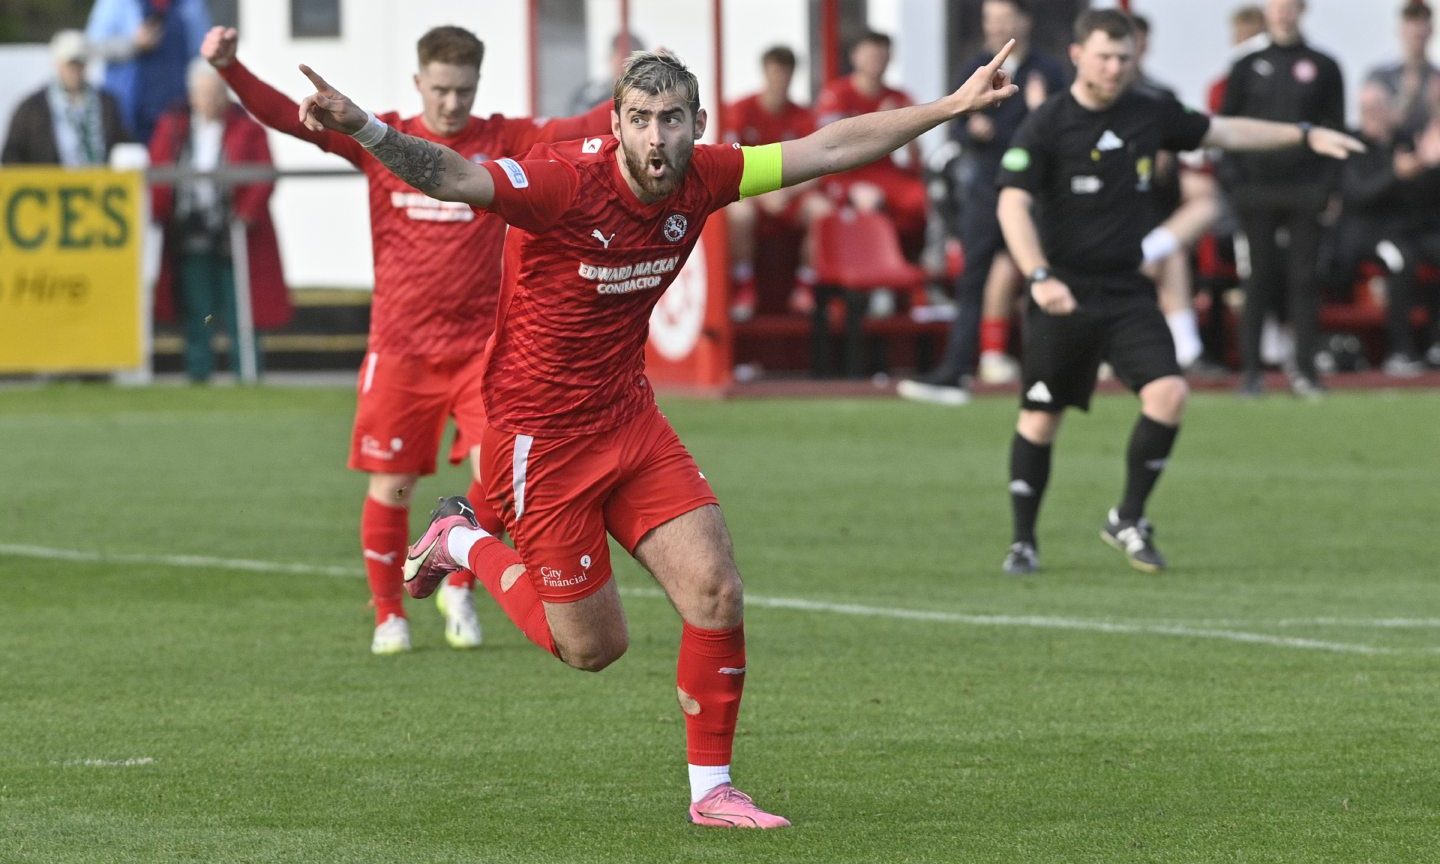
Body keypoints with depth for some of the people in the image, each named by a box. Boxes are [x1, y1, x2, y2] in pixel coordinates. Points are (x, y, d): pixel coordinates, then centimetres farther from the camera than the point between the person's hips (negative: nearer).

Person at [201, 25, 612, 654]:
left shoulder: (502, 142, 1)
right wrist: (230, 69, -17)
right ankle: (389, 615, 21)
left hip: (480, 347, 0)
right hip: (400, 348, 0)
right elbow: (291, 117, -5)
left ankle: (460, 589, 12)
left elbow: (578, 131, -9)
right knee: (390, 486, 3)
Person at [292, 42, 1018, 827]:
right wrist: (363, 130, -59)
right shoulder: (569, 182, -25)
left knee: (716, 592, -6)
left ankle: (711, 790, 9)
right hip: (540, 436, -6)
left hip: (629, 421, 6)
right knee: (593, 646, 4)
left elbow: (830, 148, 3)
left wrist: (954, 106, 6)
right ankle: (462, 542, 28)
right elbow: (453, 178, -40)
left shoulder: (700, 179, -6)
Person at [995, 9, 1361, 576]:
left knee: (1168, 392, -15)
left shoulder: (1149, 115, 5)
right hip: (1063, 295, -4)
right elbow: (1013, 204, -18)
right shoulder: (1044, 128, -9)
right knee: (1040, 418, 1)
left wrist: (1305, 136, 19)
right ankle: (1023, 543, 17)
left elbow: (1225, 132, 19)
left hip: (1128, 292, 4)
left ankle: (1129, 519, 2)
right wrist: (1038, 277, -31)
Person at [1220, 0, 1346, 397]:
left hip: (1306, 190, 0)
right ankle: (1250, 369, 2)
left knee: (1304, 278, -1)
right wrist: (1233, 179, -2)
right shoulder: (1247, 67, 10)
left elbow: (1335, 127, 7)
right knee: (1259, 279, -1)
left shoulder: (1323, 68, 8)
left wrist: (1329, 186, -2)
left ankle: (1304, 368, 4)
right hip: (1258, 192, 0)